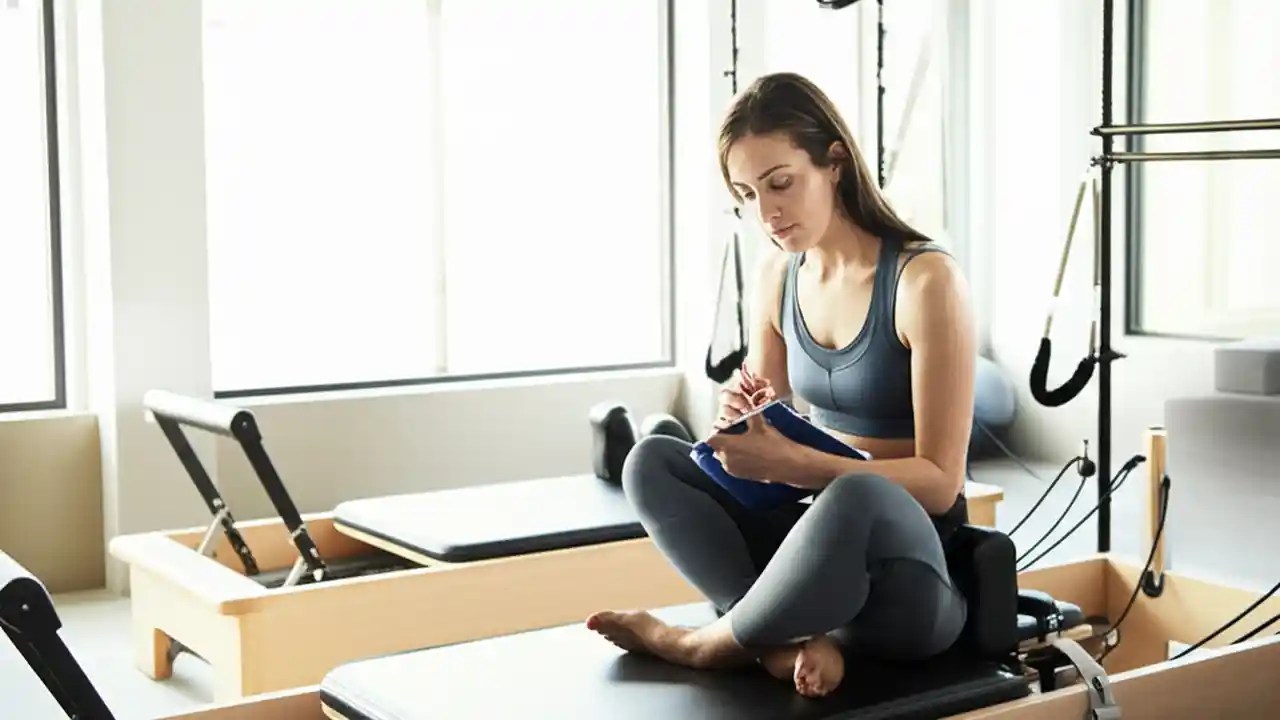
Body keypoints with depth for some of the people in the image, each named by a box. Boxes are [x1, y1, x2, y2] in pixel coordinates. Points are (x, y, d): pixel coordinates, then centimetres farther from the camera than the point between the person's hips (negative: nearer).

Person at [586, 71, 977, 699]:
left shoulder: (925, 279, -16)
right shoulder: (777, 278, 4)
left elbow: (939, 481, -16)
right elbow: (779, 448, 8)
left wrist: (791, 463, -28)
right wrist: (746, 425, -16)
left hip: (911, 572, -6)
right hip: (819, 536, 6)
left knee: (856, 497, -40)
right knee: (652, 462, -12)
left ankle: (706, 643, -15)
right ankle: (797, 637, -24)